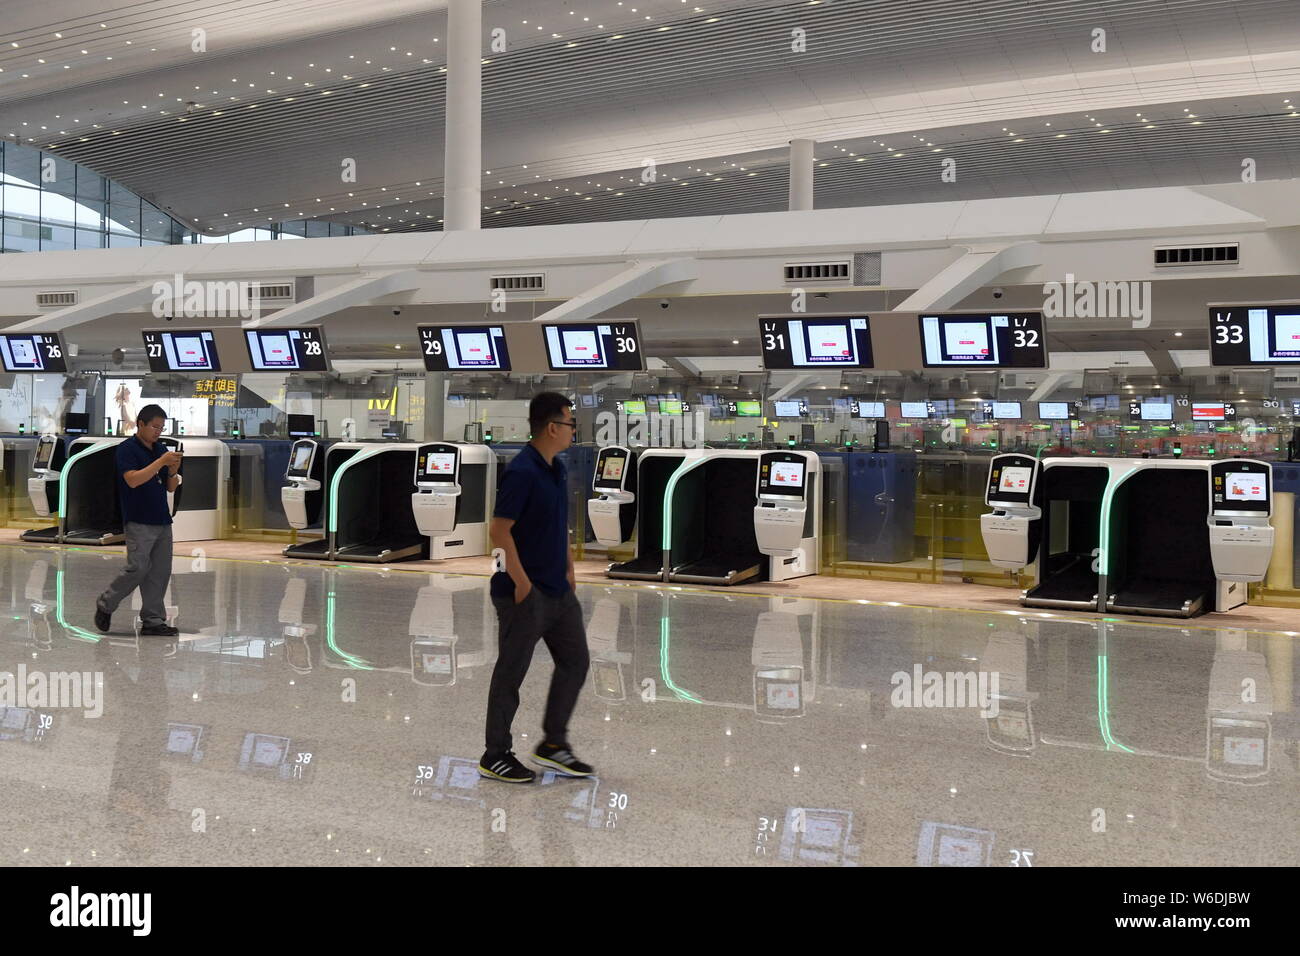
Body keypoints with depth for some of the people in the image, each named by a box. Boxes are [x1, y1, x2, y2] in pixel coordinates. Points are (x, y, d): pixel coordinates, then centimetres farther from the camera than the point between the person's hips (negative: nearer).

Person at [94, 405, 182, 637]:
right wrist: (161, 462, -22)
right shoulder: (127, 449, -7)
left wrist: (173, 471, -6)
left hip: (162, 521, 7)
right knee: (137, 568, -12)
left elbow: (171, 487, 15)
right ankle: (105, 604, 10)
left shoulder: (161, 448, 14)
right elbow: (133, 479, -21)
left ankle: (153, 621, 8)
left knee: (160, 572, 4)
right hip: (138, 522, -7)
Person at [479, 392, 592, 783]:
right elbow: (499, 531, -21)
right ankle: (495, 756, 14)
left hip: (559, 591, 9)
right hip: (526, 593, -9)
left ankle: (553, 744, 24)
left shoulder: (557, 471, 10)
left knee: (574, 662, 13)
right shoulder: (522, 472, -19)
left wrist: (568, 569, 16)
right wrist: (523, 584, -19)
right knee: (511, 673, 2)